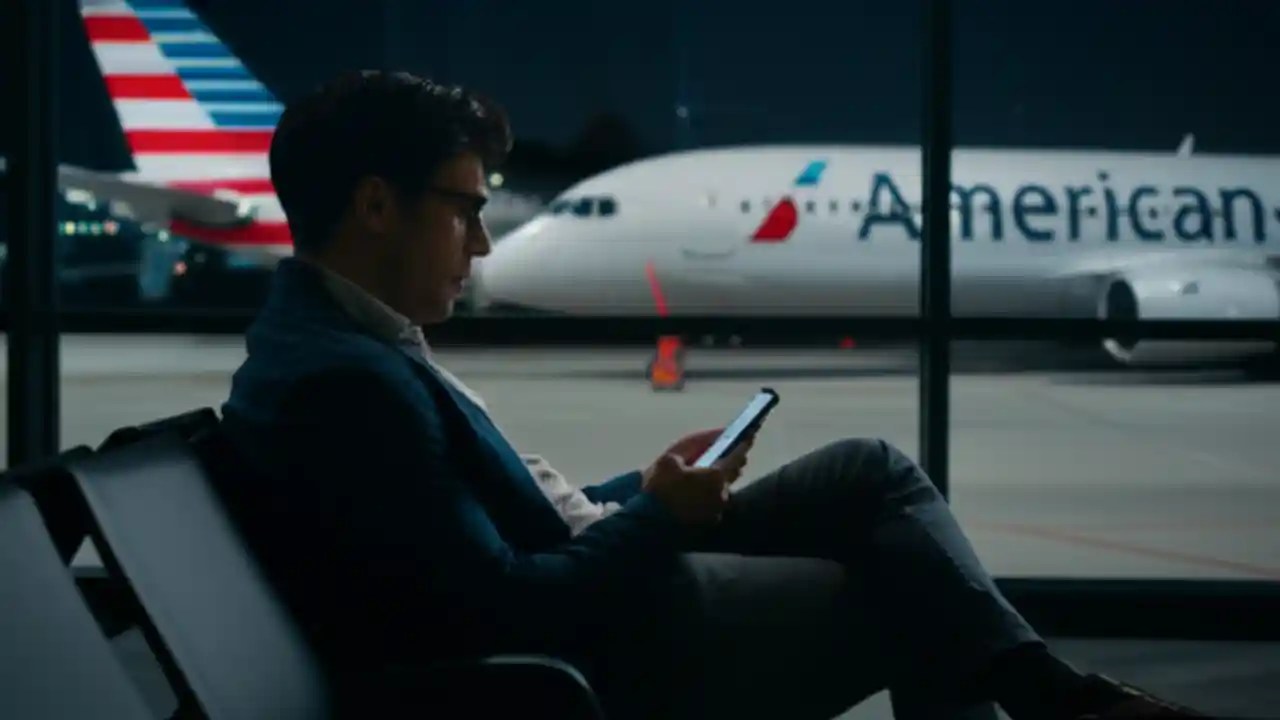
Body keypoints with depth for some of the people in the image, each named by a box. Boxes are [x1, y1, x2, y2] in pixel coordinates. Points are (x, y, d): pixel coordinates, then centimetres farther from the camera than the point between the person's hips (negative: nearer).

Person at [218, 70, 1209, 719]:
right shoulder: (343, 381, -26)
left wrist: (641, 495, 6)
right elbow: (503, 611, -27)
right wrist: (655, 518, -13)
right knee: (909, 601, 2)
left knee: (869, 473, 7)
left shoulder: (341, 335, 8)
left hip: (587, 586, 10)